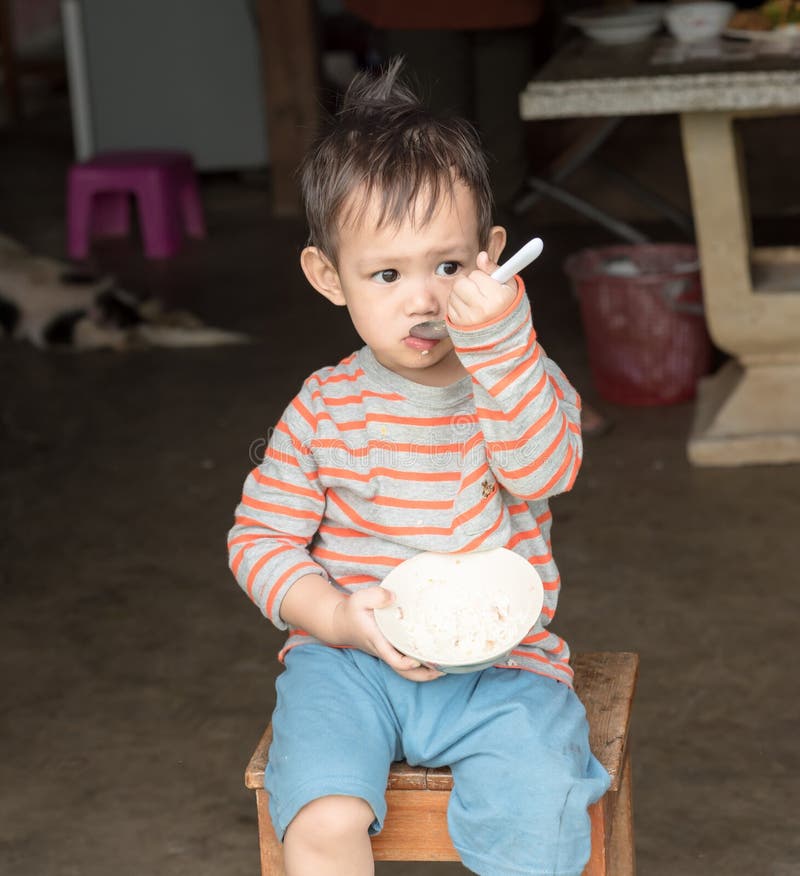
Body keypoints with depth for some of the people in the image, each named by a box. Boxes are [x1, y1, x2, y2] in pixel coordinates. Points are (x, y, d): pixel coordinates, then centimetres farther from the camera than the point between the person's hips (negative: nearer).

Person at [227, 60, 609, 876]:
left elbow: (542, 472, -19)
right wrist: (339, 616, -13)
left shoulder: (517, 375, 1)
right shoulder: (324, 409, 1)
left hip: (498, 660, 0)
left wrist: (500, 345, -30)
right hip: (348, 657, 0)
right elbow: (260, 538, 5)